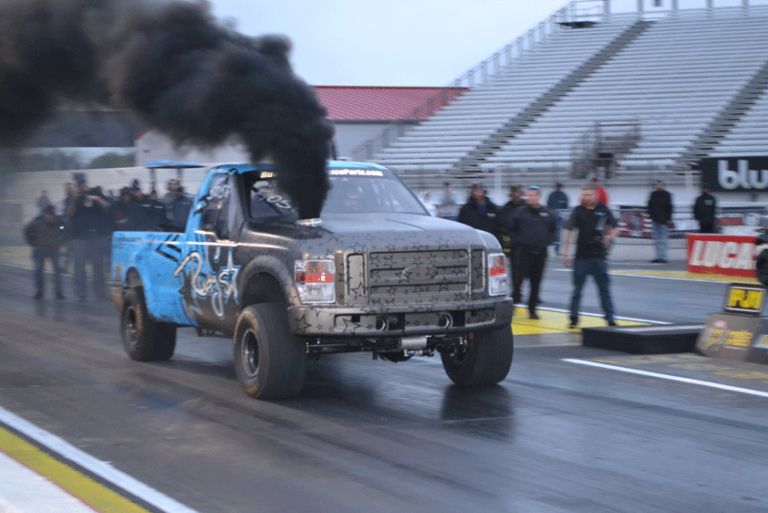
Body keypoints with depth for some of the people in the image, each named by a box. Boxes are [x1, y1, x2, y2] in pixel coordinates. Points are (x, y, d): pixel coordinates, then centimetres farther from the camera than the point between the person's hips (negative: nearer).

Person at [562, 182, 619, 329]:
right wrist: (565, 253, -1)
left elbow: (615, 228, 13)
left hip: (599, 257, 1)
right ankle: (574, 318, 15)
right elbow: (569, 231, 3)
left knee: (604, 289, 4)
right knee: (577, 289, 4)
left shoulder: (603, 210, 3)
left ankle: (610, 319, 9)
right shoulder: (578, 211, 0)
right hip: (581, 256, -1)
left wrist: (609, 237, -8)